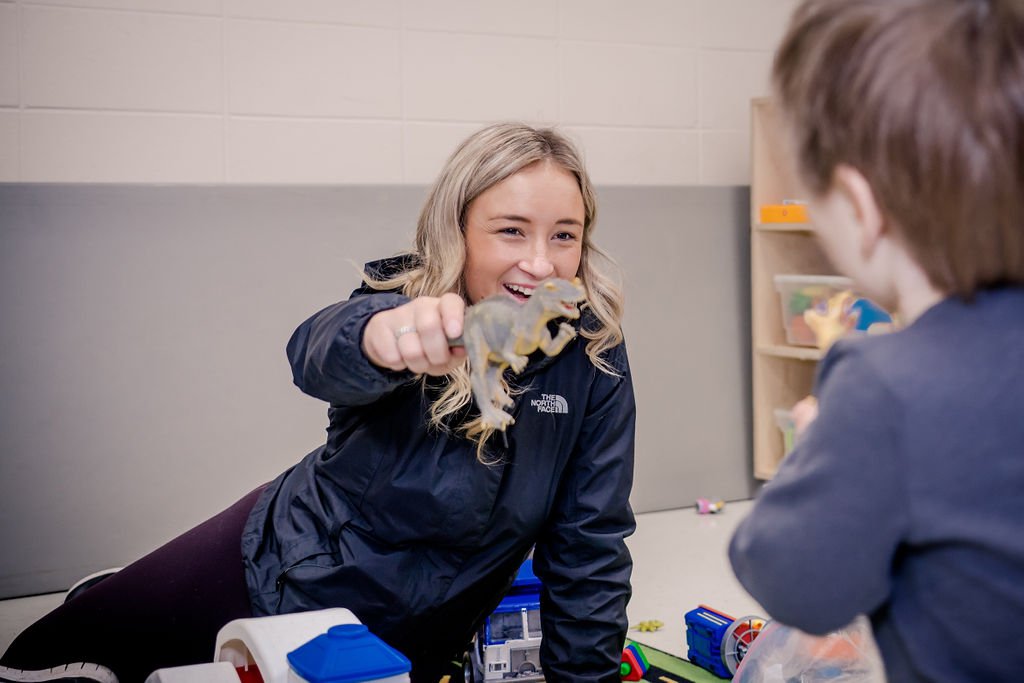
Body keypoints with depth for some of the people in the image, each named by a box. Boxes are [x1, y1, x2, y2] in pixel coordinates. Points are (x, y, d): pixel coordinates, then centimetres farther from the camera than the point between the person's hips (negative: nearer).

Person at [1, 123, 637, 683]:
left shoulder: (594, 358, -16)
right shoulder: (401, 297, -18)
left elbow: (589, 546, -9)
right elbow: (319, 354, -42)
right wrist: (383, 332, -64)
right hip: (281, 561, 0)